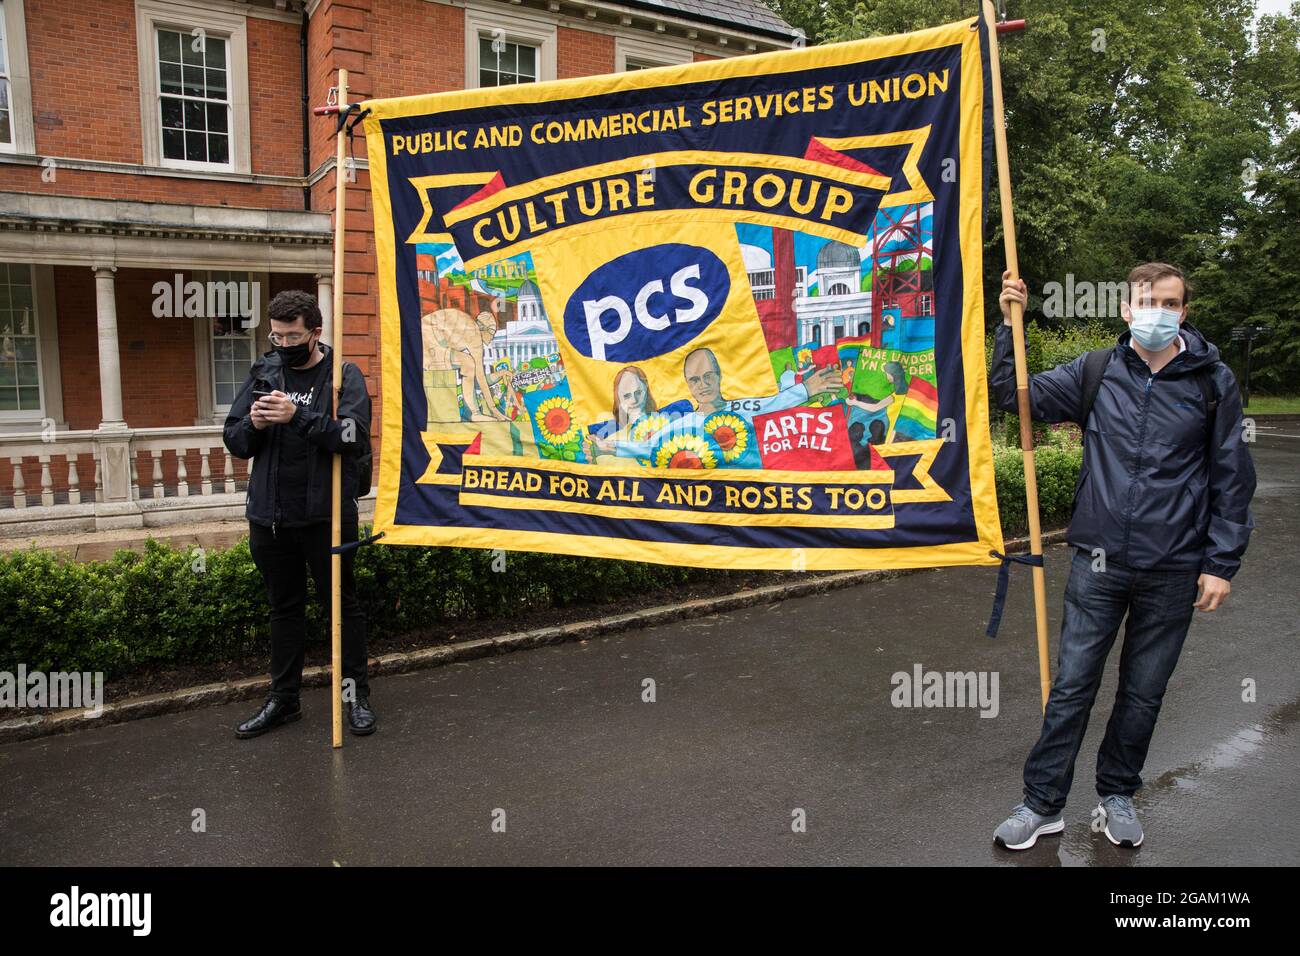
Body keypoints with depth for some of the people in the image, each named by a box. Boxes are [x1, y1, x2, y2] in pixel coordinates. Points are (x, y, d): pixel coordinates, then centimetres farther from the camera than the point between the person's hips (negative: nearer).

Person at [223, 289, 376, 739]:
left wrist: (298, 416, -27)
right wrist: (253, 424, -13)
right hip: (270, 516, 5)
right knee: (284, 608, 16)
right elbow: (235, 442, 8)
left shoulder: (343, 375, -5)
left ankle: (356, 695, 20)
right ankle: (283, 698, 28)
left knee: (343, 603, 7)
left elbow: (353, 435, -20)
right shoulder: (264, 372, 8)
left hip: (327, 515, -4)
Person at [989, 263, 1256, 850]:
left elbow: (1233, 480, 2)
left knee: (1144, 692, 13)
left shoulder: (1213, 382, -1)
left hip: (1173, 572, 0)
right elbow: (1013, 395, 1)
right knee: (1071, 687, 5)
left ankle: (1117, 795, 33)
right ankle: (1042, 803, 18)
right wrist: (1009, 325, -10)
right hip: (1098, 564, 0)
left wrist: (1221, 564, -2)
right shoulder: (1096, 373, 1)